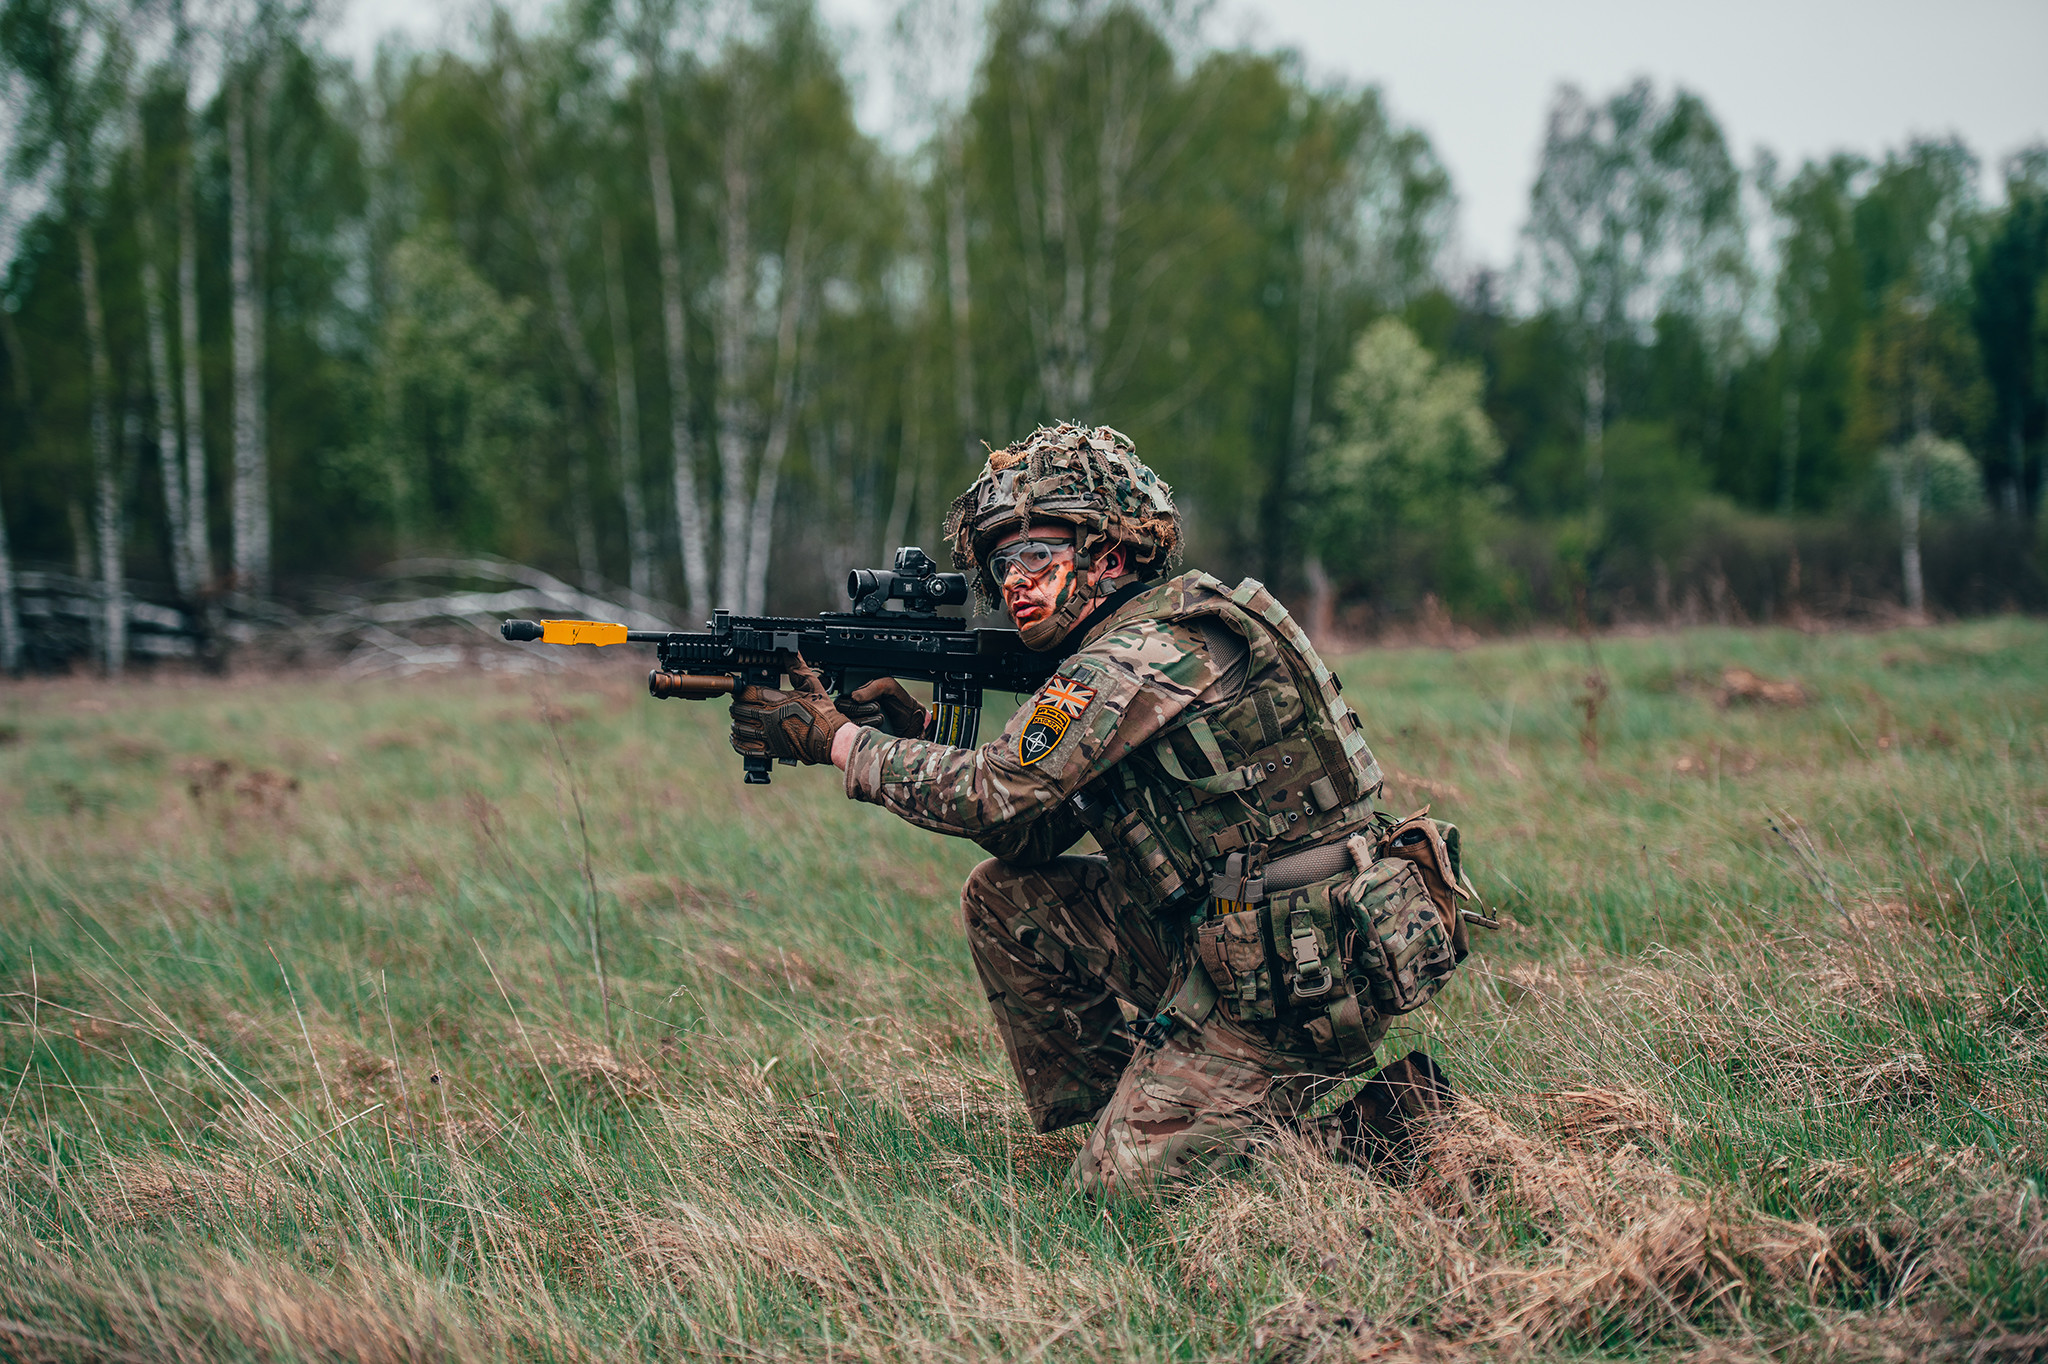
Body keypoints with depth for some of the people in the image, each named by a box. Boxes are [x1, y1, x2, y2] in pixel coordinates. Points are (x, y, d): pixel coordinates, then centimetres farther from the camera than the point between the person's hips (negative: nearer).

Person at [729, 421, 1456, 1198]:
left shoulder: (1146, 655, -18)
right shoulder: (1119, 647, 13)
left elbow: (992, 795, -20)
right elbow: (1032, 836, 12)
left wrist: (833, 737, -10)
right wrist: (914, 735, 2)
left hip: (1292, 984, -10)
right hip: (1217, 942, 10)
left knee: (1117, 1183, -9)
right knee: (1005, 899, 9)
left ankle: (1387, 1122, -2)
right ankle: (1125, 1105, 15)